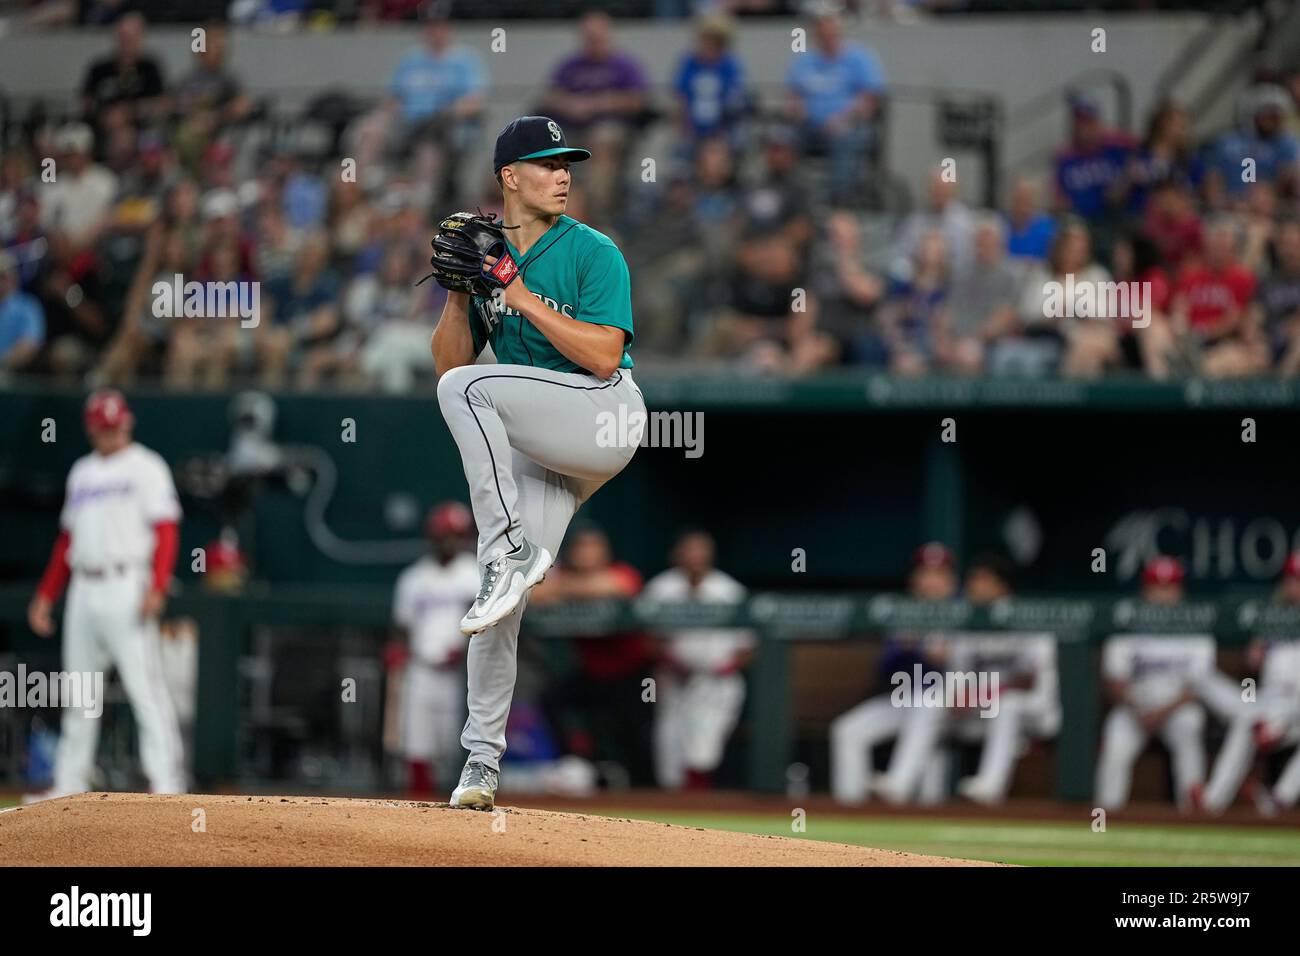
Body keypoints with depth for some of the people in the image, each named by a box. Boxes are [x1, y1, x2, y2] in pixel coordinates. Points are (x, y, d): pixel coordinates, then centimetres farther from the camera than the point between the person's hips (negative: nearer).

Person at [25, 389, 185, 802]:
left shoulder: (145, 467, 0)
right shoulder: (81, 472, 20)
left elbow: (166, 530, -9)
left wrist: (156, 587, -22)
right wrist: (46, 594, 18)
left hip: (127, 588, -7)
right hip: (83, 593, 7)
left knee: (145, 686, -12)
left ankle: (166, 781, -15)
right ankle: (69, 782, 15)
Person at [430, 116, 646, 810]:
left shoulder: (593, 253, -4)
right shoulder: (485, 254, 12)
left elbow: (603, 357, -16)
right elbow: (448, 360, 9)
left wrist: (524, 299, -16)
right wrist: (460, 294, -6)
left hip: (606, 415, -5)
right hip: (533, 446, 5)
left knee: (467, 388, -28)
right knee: (503, 600, -1)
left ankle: (511, 553, -30)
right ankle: (482, 759, 7)